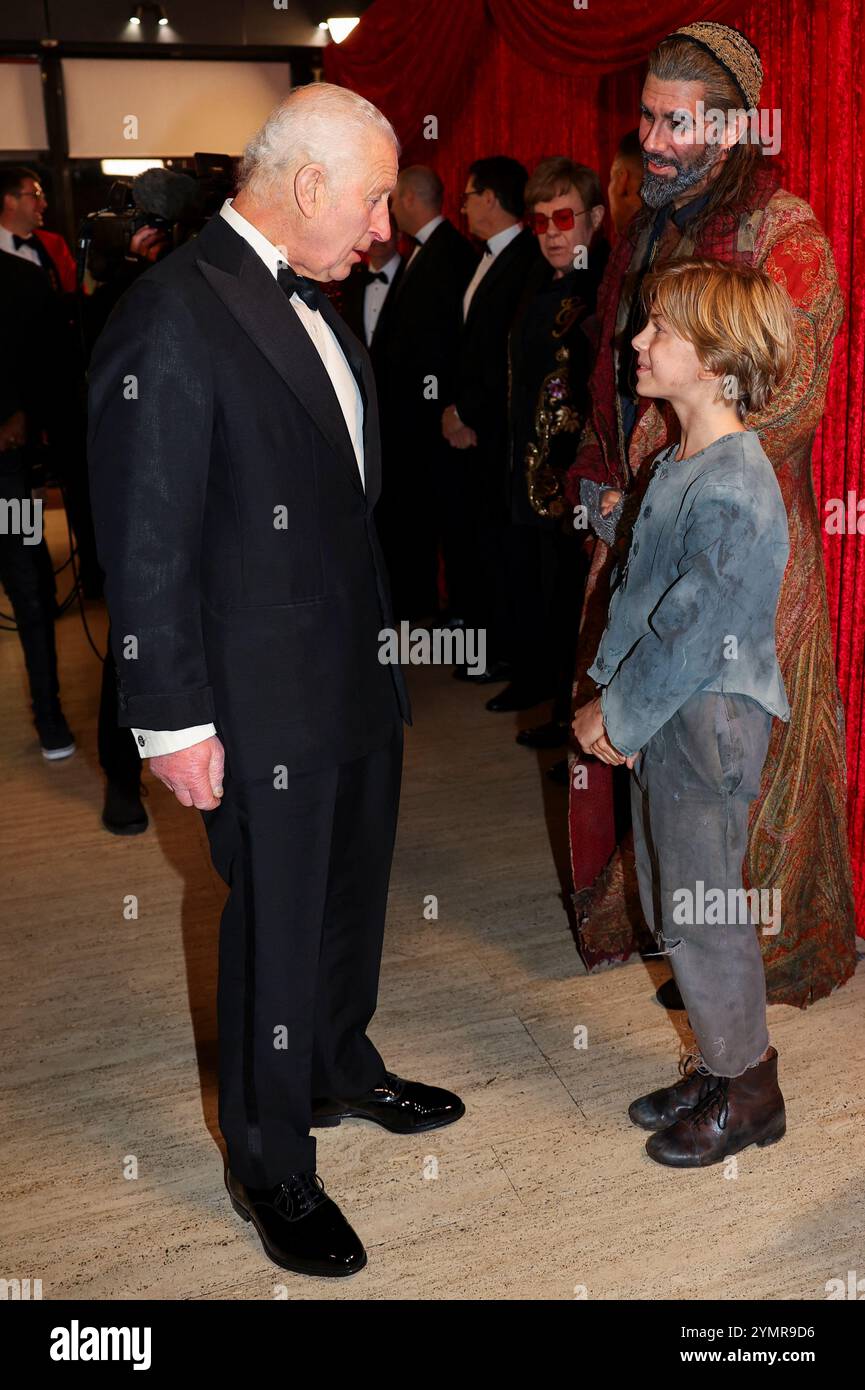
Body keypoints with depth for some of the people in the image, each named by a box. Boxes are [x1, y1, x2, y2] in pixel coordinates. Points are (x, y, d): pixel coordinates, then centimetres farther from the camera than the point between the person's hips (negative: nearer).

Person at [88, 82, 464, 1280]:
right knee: (277, 930, 7)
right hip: (266, 702, -8)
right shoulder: (173, 317, -19)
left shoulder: (313, 304, 9)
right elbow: (147, 544, -19)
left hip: (358, 677, 8)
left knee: (352, 893, 23)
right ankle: (271, 1166, 29)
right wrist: (174, 721, -18)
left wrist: (380, 639, 15)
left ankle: (343, 1071, 47)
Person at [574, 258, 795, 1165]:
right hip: (660, 719, 9)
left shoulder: (734, 490, -23)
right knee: (670, 907, 18)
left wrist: (615, 718, -12)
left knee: (703, 916, 5)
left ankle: (747, 1093, 26)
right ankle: (718, 1067, 36)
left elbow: (690, 633, -22)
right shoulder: (677, 463, 6)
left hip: (706, 725, -9)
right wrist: (610, 696, 2)